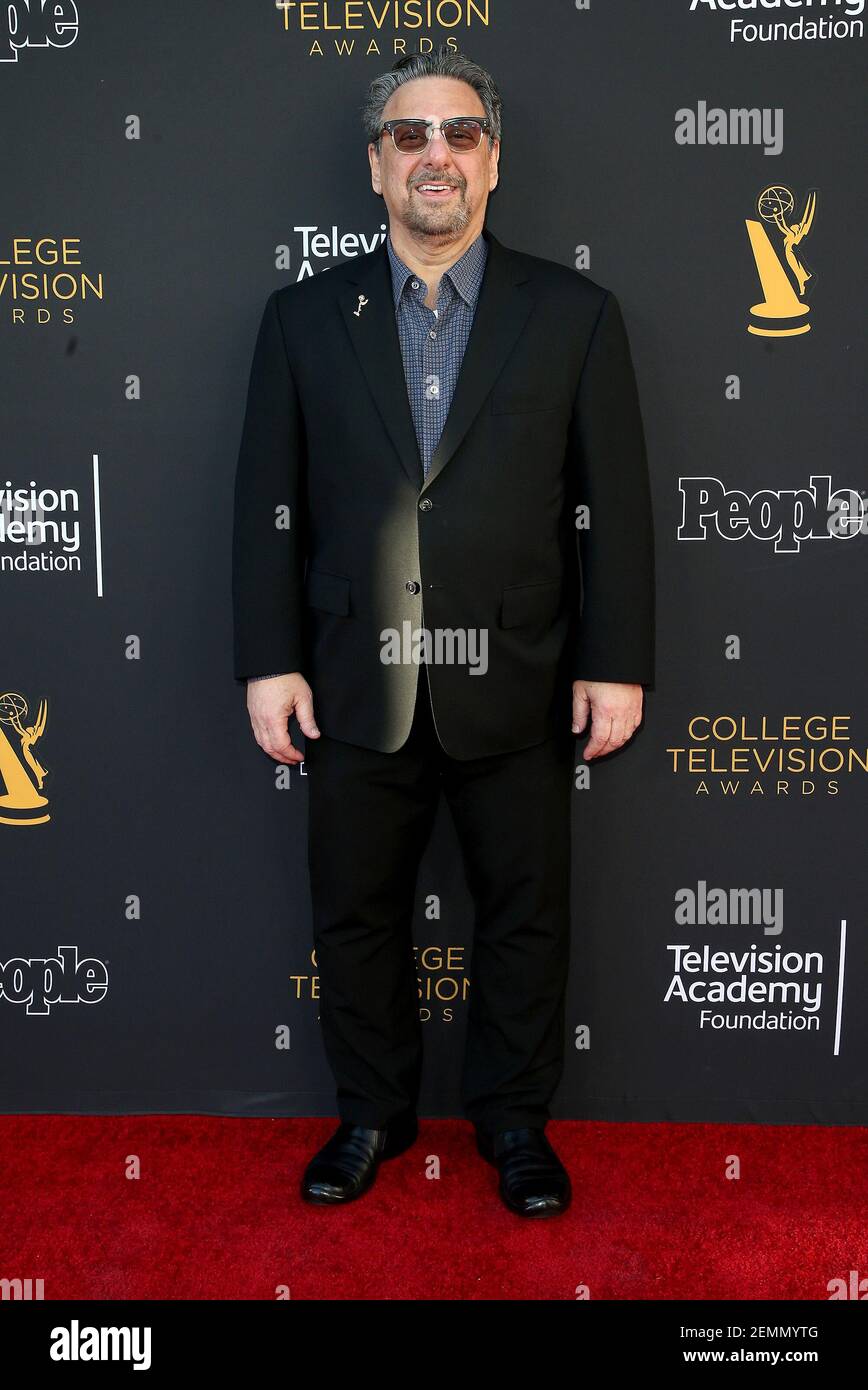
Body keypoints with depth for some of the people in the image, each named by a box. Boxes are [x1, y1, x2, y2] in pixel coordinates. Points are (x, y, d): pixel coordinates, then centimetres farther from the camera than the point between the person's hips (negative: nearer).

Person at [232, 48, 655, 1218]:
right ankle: (374, 1112, 35)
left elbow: (615, 505, 0)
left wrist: (617, 663, -5)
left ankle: (513, 1118, 33)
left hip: (516, 689, -1)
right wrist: (269, 661, -2)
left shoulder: (575, 315, 3)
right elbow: (268, 506, 4)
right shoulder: (304, 318, 6)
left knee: (526, 916, 11)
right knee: (355, 916, 13)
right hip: (357, 689, 1)